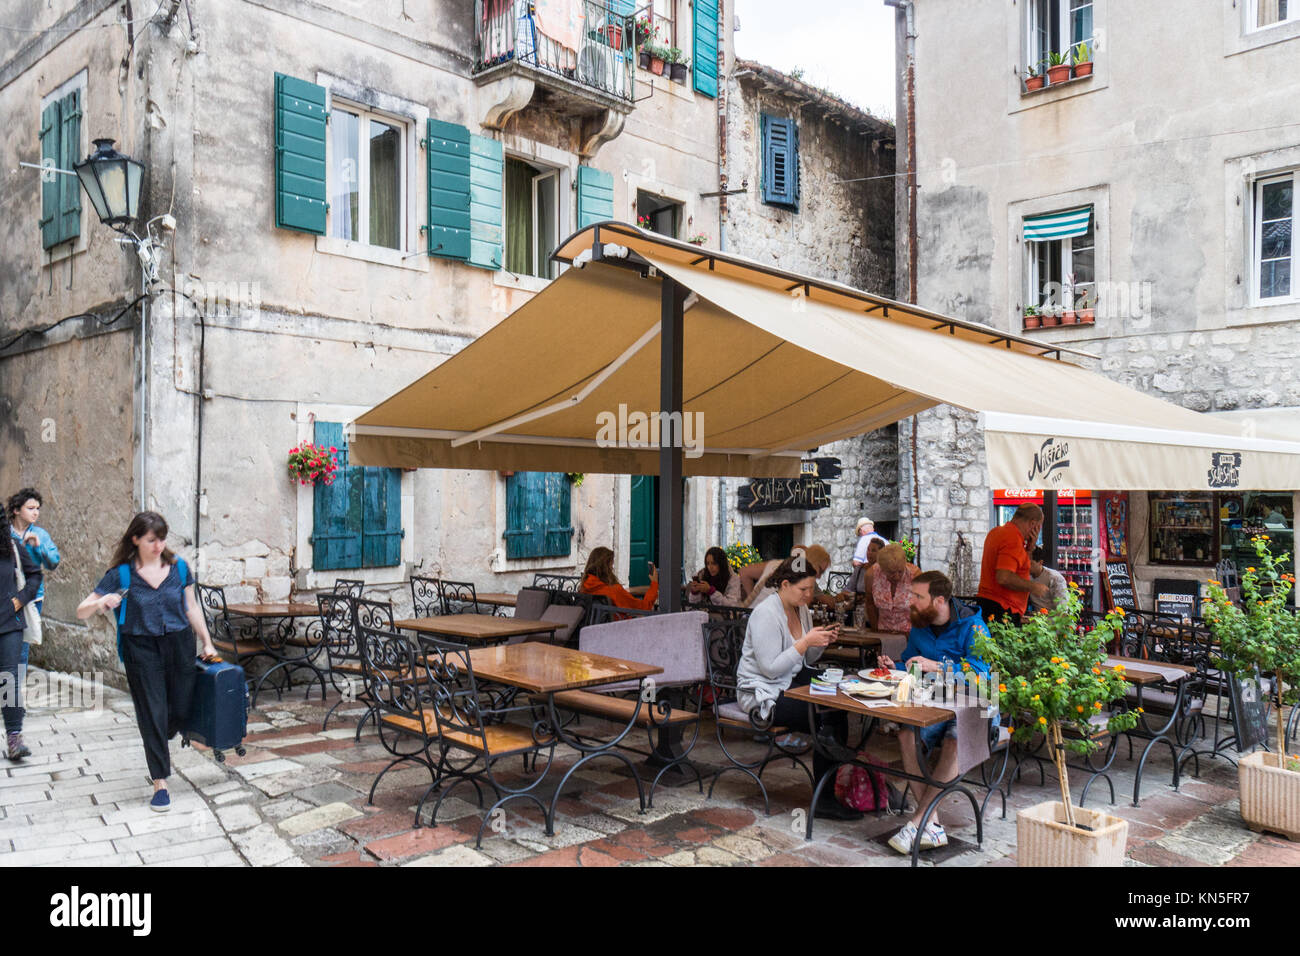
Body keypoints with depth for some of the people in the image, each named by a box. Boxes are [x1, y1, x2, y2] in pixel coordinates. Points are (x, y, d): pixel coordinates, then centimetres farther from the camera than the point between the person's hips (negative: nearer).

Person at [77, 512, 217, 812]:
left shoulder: (178, 567, 1)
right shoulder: (120, 574, -5)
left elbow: (191, 608, 11)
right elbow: (81, 612, -5)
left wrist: (207, 642, 11)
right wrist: (101, 602, -26)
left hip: (179, 644, 2)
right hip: (141, 649, -2)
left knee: (181, 710, 7)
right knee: (152, 714, 0)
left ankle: (158, 747, 42)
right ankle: (160, 782, 11)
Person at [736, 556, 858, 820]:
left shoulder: (800, 609, 9)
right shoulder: (766, 614, -17)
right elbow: (770, 669, -21)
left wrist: (821, 642, -3)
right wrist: (805, 643, -22)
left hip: (792, 682, 8)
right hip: (763, 695, -8)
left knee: (839, 706, -15)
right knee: (827, 720, -23)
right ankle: (824, 801, -10)